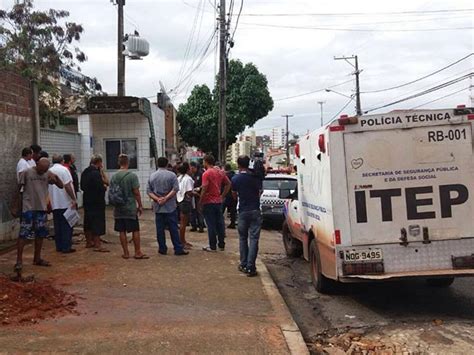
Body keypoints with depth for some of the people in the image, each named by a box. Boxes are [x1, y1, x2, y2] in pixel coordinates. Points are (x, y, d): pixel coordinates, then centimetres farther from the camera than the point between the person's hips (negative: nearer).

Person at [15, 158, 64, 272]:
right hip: (28, 208, -5)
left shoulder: (48, 174, 5)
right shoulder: (26, 173, -7)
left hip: (42, 208, 5)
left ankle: (37, 259, 23)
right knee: (24, 234, -7)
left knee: (40, 234, 11)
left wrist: (56, 177, -15)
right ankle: (19, 261, -1)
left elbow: (61, 186, 5)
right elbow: (18, 189, 0)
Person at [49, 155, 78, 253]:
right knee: (67, 226, 0)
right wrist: (73, 199, -13)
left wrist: (49, 202, 22)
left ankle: (59, 246, 17)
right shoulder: (63, 170, -9)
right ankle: (66, 247, 1)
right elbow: (67, 186, -17)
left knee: (57, 226, 12)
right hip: (66, 203, -6)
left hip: (54, 204, 6)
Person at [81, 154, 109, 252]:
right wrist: (104, 186, 1)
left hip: (87, 201, 9)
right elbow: (102, 188, -23)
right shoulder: (96, 173, -19)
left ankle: (89, 242, 28)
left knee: (88, 222, 16)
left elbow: (82, 186, 13)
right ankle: (97, 245, -4)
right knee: (97, 222, -5)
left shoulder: (85, 172, 9)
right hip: (97, 202, -9)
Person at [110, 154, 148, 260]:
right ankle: (137, 252, 9)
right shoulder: (132, 176, -11)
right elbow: (136, 192, -11)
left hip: (118, 208, 4)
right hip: (130, 207, -4)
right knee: (135, 230, 4)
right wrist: (140, 205, -2)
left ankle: (126, 253, 13)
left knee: (122, 231, 8)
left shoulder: (114, 176, 3)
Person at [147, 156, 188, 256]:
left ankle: (162, 249, 12)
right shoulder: (171, 175, -4)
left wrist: (157, 199, -8)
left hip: (158, 207, 3)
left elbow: (148, 191, 1)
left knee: (160, 229, 7)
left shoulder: (152, 176, 6)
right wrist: (166, 198, -15)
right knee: (173, 228, 0)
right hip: (170, 207, -3)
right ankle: (178, 249, 3)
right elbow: (175, 189, -14)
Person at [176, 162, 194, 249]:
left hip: (180, 200, 9)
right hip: (186, 201, -9)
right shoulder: (188, 179, -16)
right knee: (183, 223, -3)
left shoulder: (179, 178, 10)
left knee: (183, 222, 15)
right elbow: (189, 192, -20)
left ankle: (183, 241, 23)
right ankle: (182, 242, 2)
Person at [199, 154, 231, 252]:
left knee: (211, 225, -1)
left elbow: (204, 189, -19)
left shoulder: (206, 173, -14)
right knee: (220, 223, 11)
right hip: (218, 201, 6)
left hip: (208, 202, -6)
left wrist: (200, 202, -11)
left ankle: (212, 246, 5)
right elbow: (228, 184, 12)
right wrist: (222, 196, 13)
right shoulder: (220, 172, 8)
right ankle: (221, 245, 17)